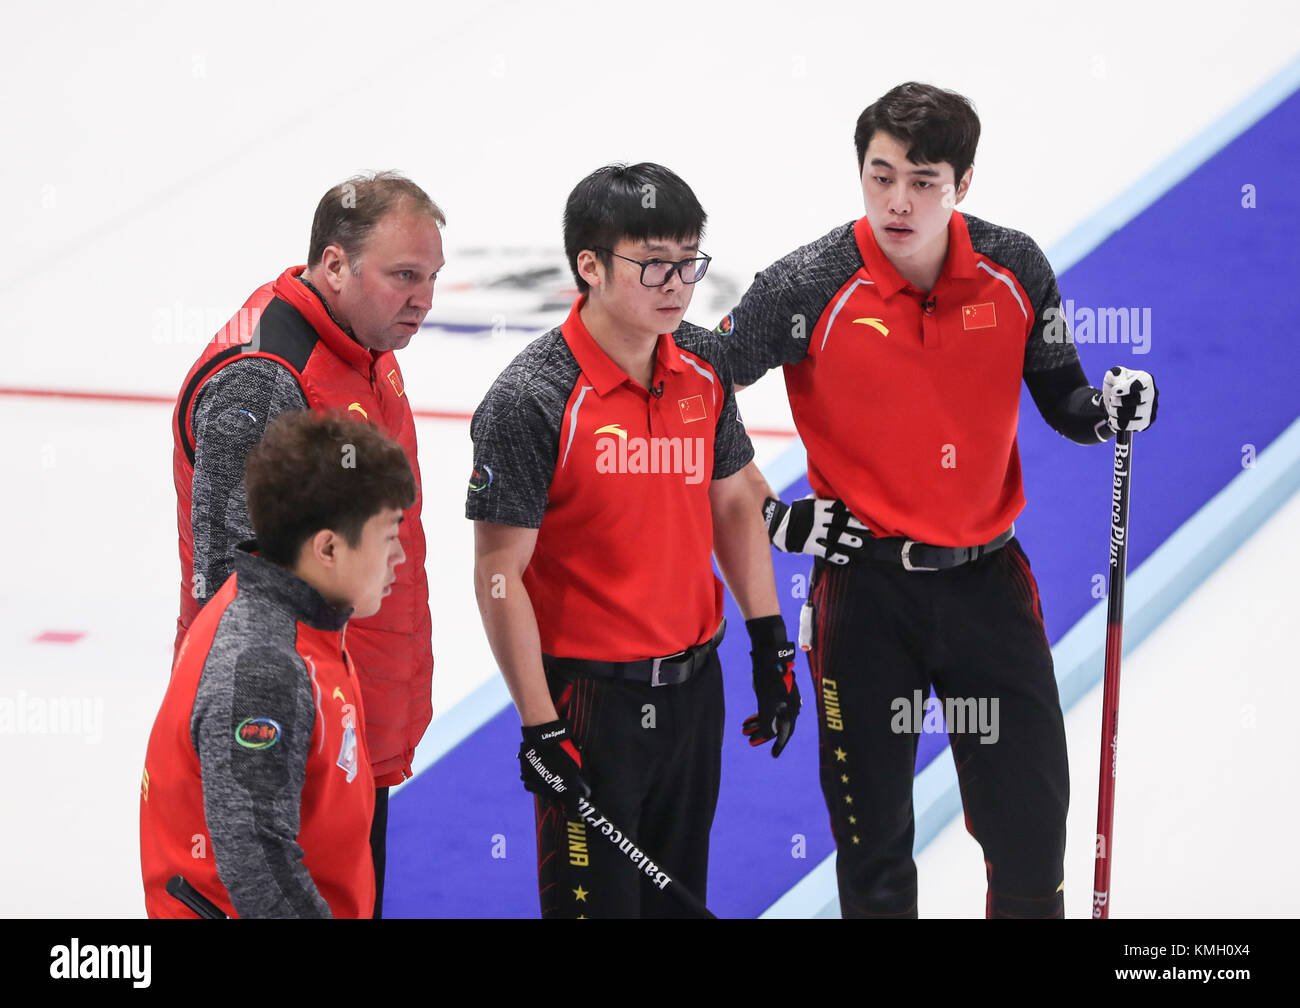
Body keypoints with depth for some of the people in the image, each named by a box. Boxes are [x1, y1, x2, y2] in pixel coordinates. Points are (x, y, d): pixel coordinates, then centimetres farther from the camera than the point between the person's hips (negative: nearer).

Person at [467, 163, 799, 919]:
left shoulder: (704, 366, 2)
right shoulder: (531, 400, -18)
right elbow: (499, 575, -16)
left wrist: (771, 644, 13)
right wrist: (540, 729, -16)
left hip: (694, 685, 6)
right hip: (588, 694, -6)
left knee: (679, 894, 16)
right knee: (597, 900, -1)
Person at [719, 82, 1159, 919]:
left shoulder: (1015, 270, -4)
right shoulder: (810, 288, -13)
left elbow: (1062, 401, 7)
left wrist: (1110, 406, -15)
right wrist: (770, 513, -6)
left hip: (988, 579, 2)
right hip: (864, 588, -2)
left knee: (1032, 825, 7)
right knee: (873, 829, 8)